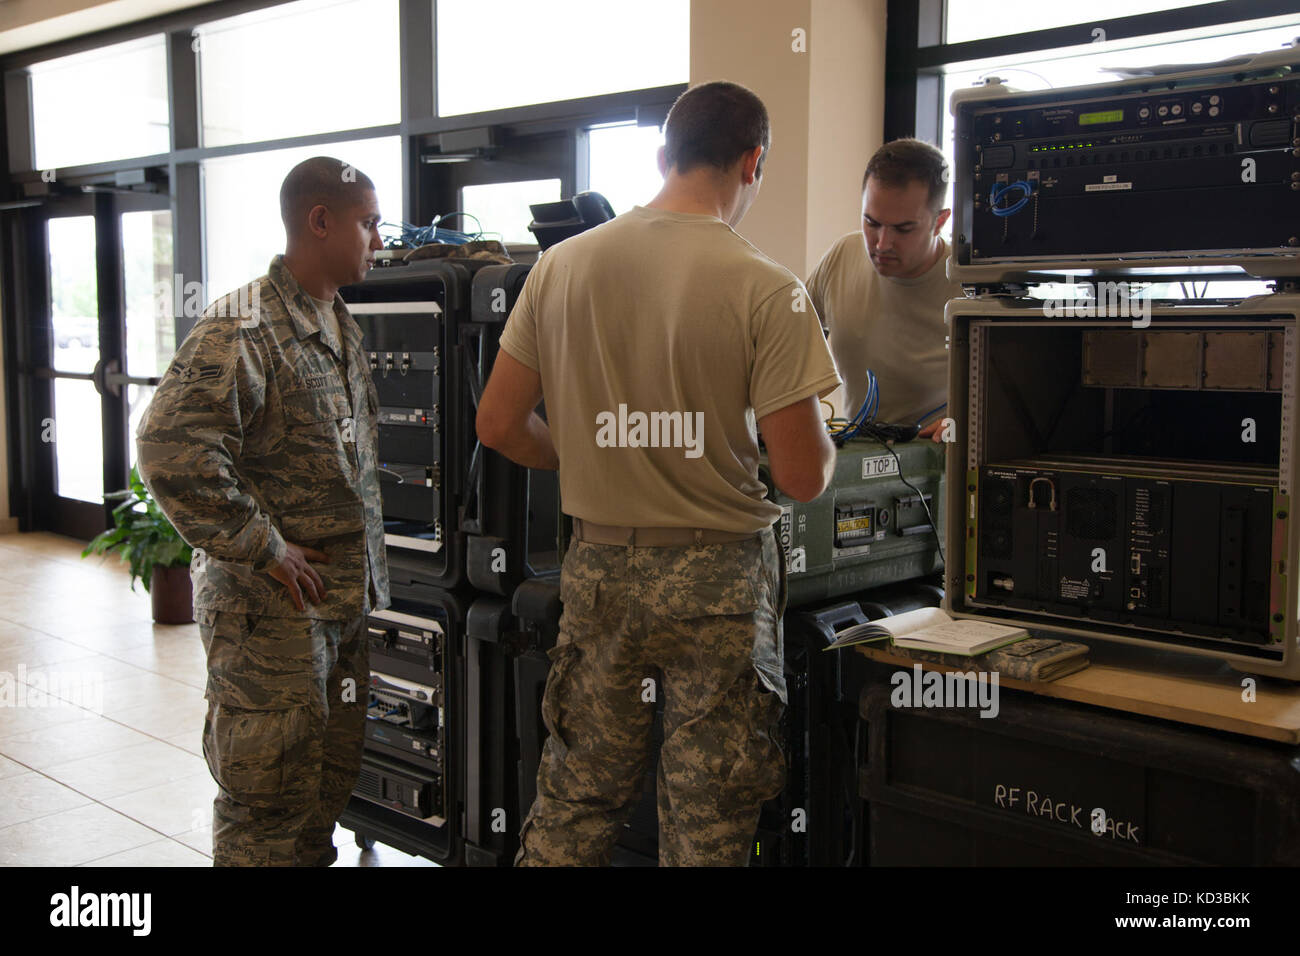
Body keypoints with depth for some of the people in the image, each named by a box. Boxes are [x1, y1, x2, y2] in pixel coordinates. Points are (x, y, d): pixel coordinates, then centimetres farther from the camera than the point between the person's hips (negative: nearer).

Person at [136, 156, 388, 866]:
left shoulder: (342, 327, 13)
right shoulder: (240, 330, -17)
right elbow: (170, 448, -27)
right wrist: (264, 549, -21)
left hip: (346, 597, 9)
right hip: (271, 609, -9)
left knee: (330, 782, 19)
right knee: (268, 797, 2)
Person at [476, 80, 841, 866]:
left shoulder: (561, 265, 0)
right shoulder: (765, 288, -13)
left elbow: (499, 425, 3)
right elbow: (804, 476, -14)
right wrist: (824, 443, 9)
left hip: (599, 565, 4)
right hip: (716, 576, -4)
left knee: (575, 801, 17)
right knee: (707, 826, 10)